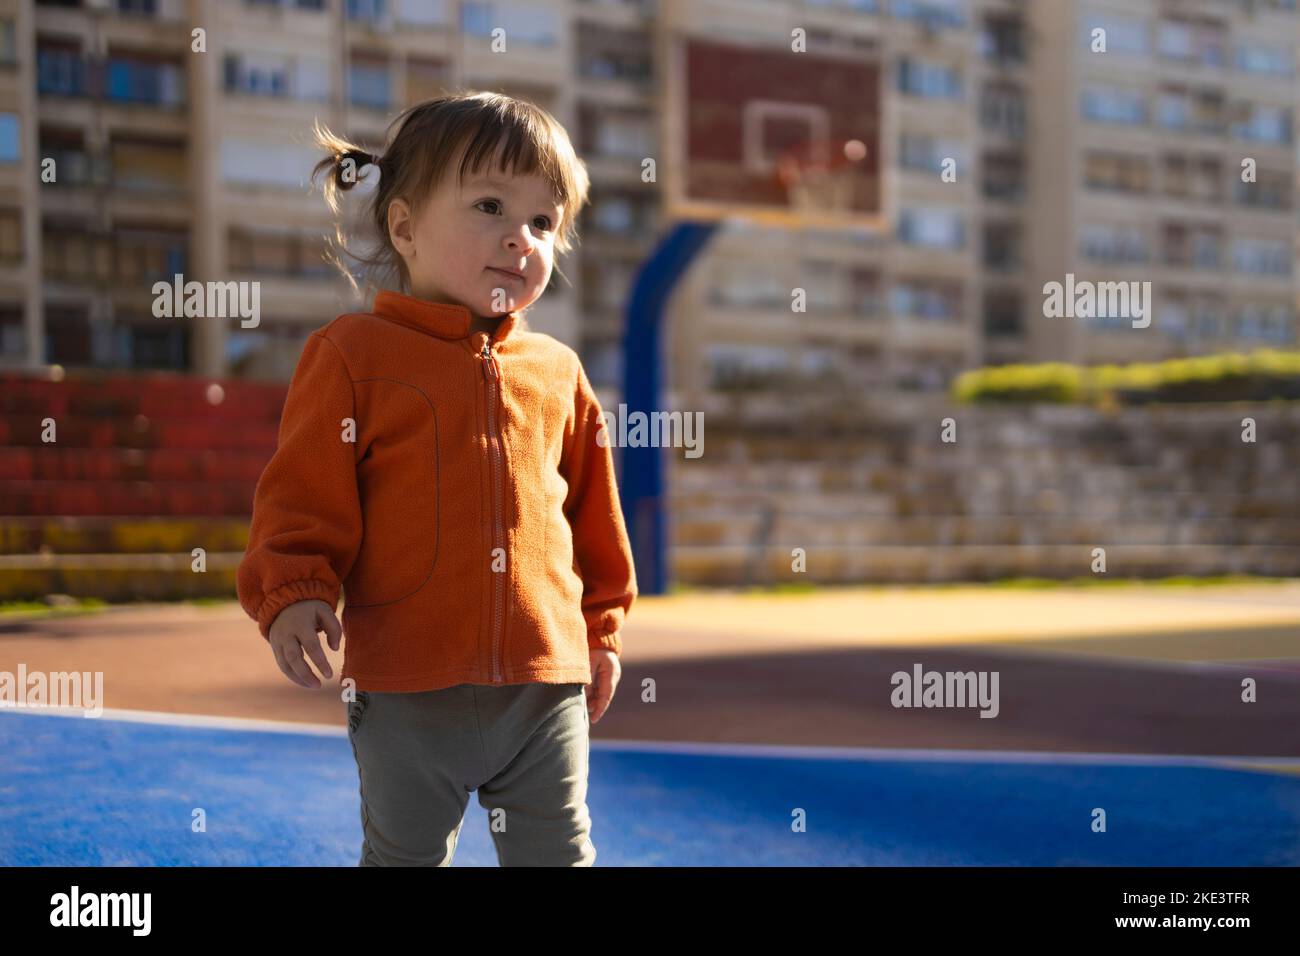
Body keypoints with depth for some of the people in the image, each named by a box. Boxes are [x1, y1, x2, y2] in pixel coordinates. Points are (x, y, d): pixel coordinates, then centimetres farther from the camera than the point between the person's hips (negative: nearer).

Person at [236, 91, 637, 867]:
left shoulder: (558, 373, 8)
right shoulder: (353, 355, -4)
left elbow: (594, 515, 17)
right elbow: (302, 498, -5)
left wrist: (602, 626, 20)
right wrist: (293, 596, -19)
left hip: (546, 685, 3)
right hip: (409, 693, -3)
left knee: (558, 853, 13)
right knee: (407, 854, 12)